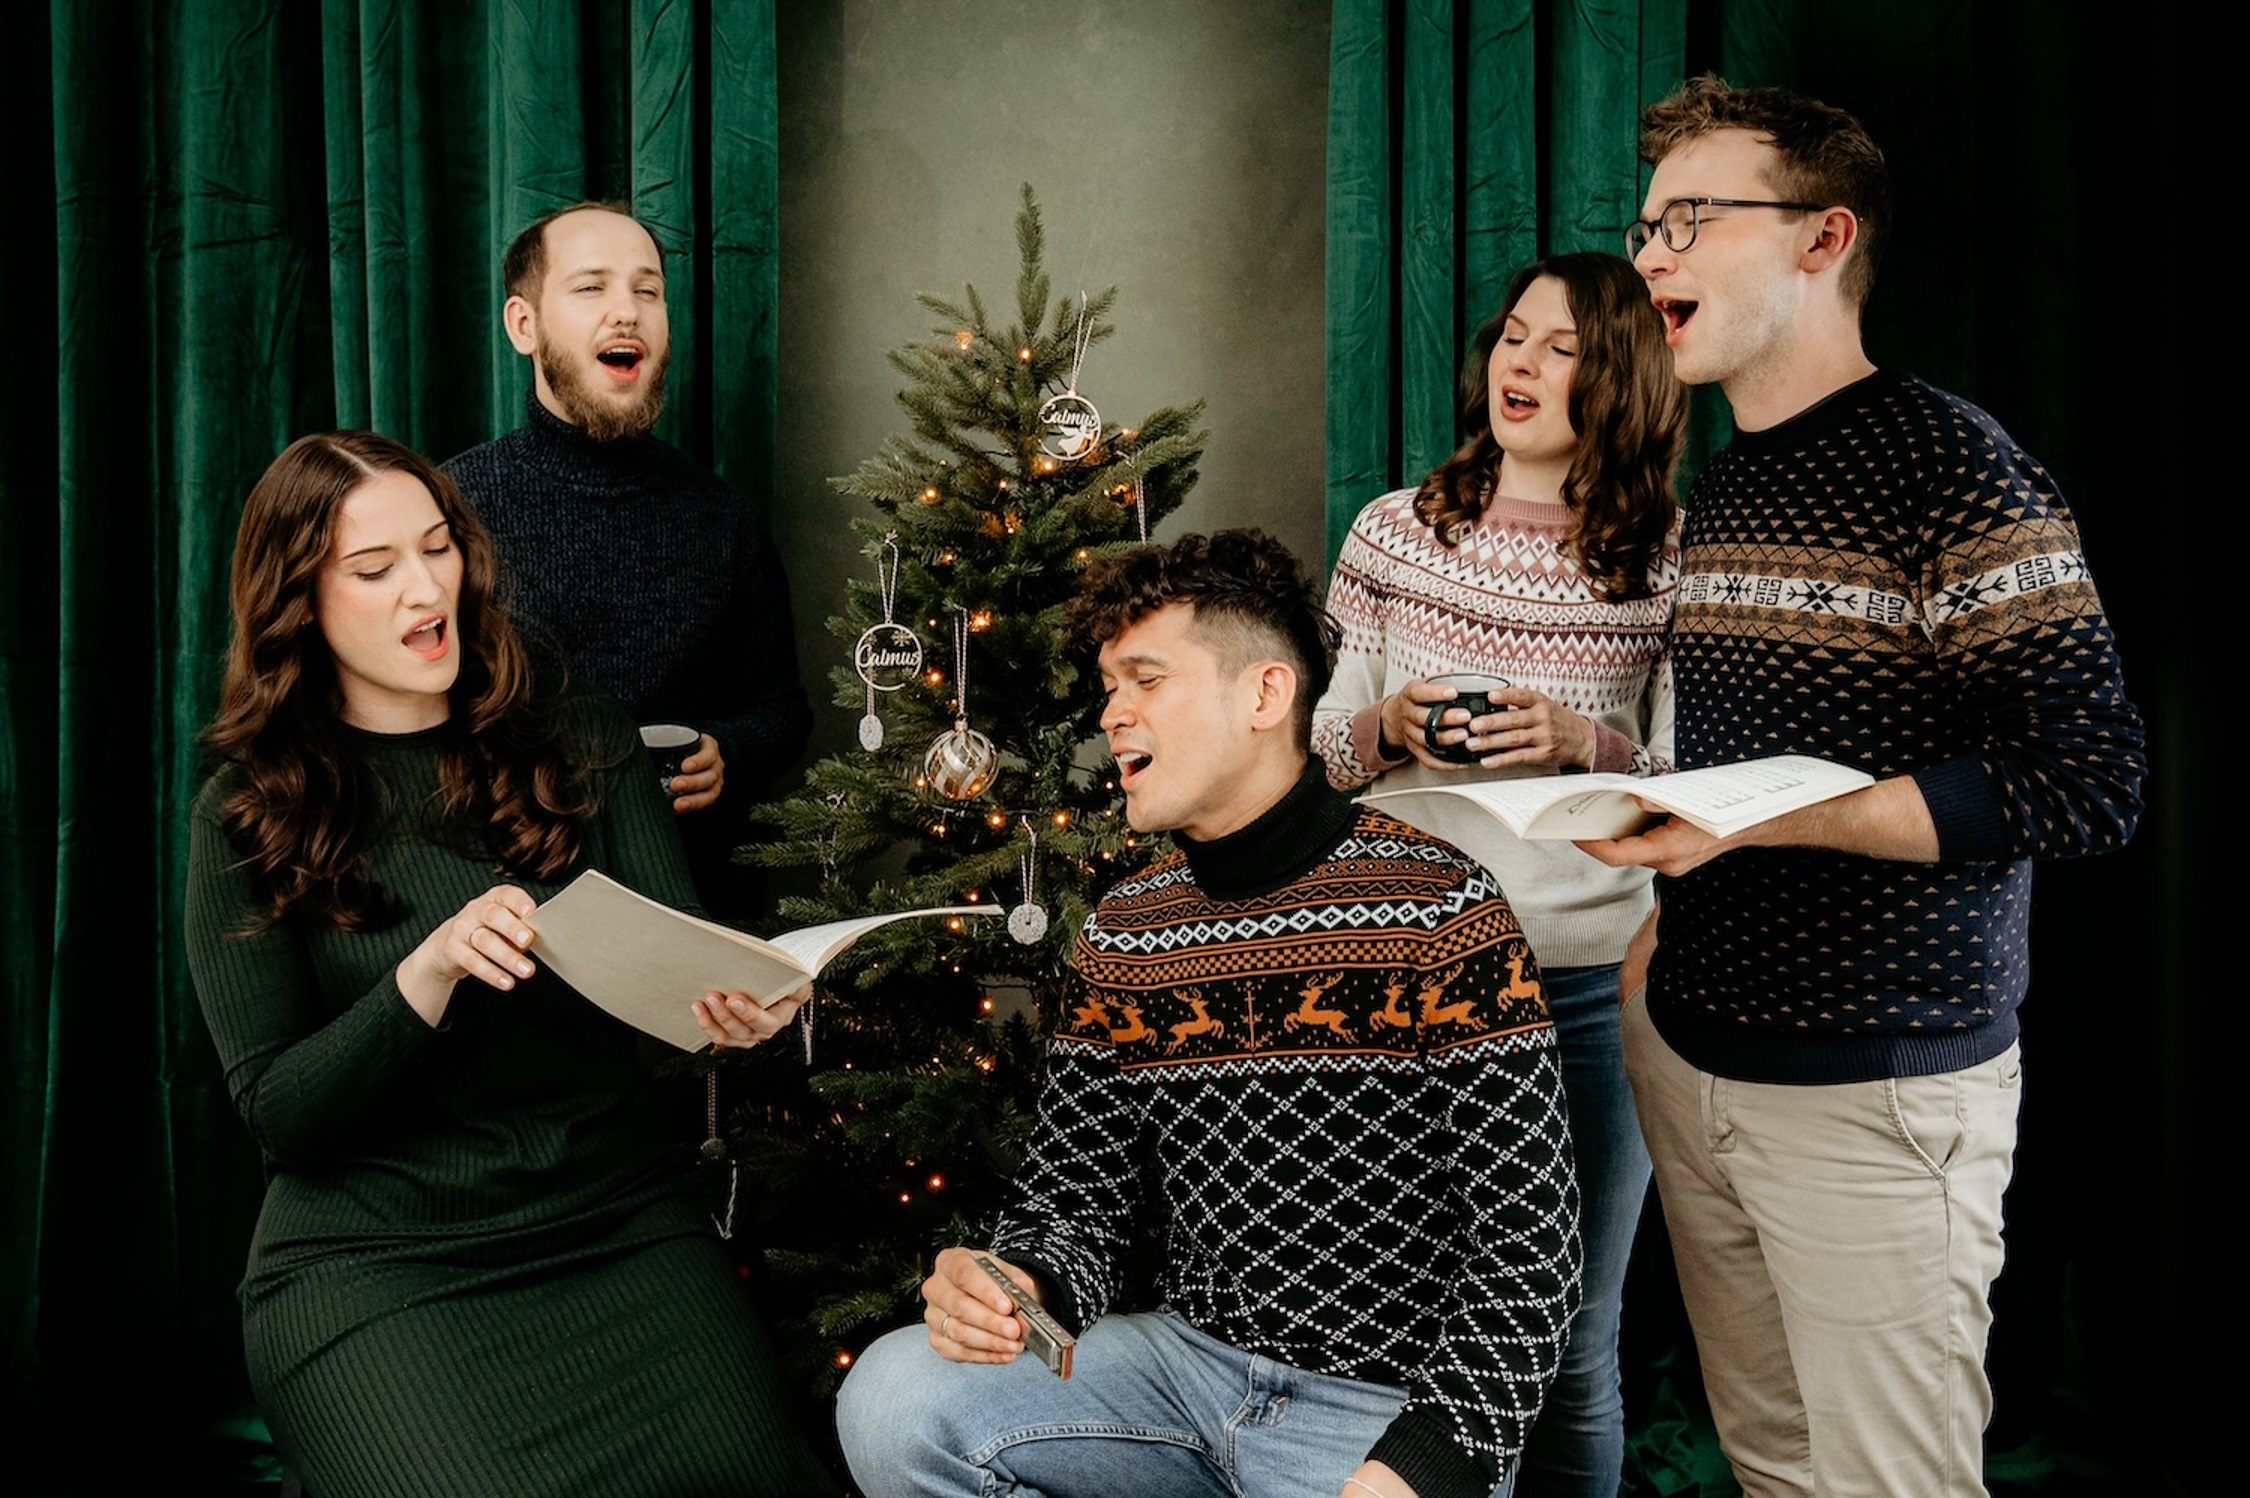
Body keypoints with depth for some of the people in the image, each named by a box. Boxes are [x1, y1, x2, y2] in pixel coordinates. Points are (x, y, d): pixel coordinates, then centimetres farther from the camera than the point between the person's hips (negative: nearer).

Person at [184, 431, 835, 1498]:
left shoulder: (584, 748, 8)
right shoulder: (249, 814, 2)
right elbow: (276, 1114, -3)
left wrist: (736, 1008, -24)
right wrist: (428, 975, -21)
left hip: (618, 1222, 2)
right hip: (371, 1258, -1)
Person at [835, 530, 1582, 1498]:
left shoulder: (1440, 910, -13)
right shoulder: (1119, 934, 5)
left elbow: (1528, 1247, -13)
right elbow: (1076, 1199, 9)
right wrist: (1016, 1285, -13)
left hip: (1389, 1401, -5)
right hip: (1188, 1354, 5)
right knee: (894, 1397, -13)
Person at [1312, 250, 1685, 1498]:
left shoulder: (1667, 562, -1)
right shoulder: (1393, 529, 4)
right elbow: (1327, 747, 11)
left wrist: (1585, 744, -16)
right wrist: (1386, 727, -11)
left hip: (1589, 983, -1)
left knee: (1569, 1349, 11)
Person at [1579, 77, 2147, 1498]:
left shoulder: (1948, 465, -12)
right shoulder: (1714, 489, 12)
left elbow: (2087, 781, -19)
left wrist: (1762, 821, -23)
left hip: (1876, 1081, -7)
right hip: (1691, 1045, 7)